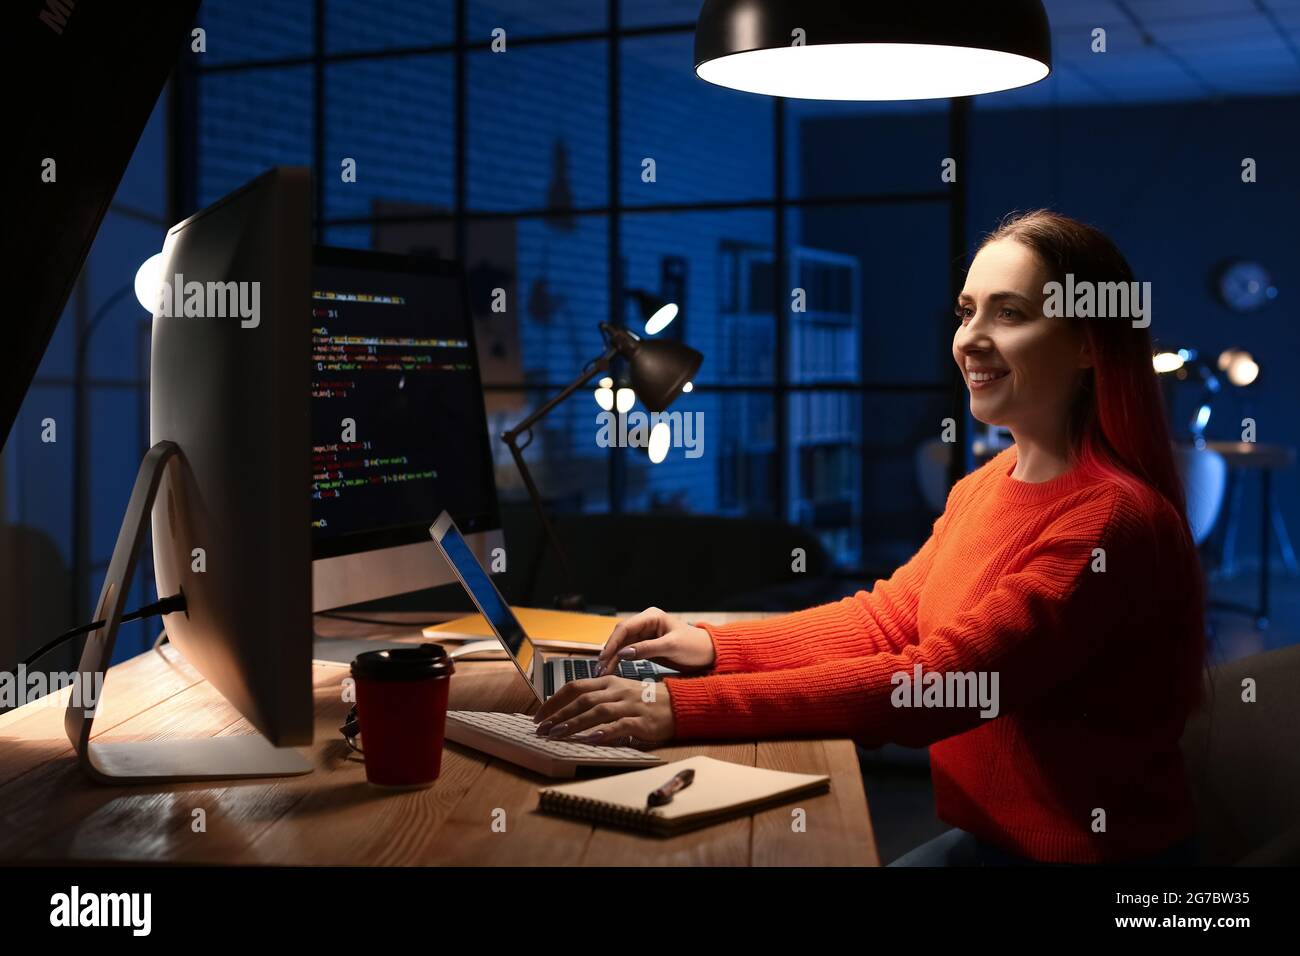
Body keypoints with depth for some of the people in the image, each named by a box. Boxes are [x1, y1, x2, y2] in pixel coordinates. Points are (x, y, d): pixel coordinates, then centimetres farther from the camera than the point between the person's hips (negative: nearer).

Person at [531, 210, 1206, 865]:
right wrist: (710, 645, -7)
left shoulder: (1113, 520, -23)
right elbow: (886, 617, 7)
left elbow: (935, 685, -30)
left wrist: (680, 708, -32)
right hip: (985, 832, 7)